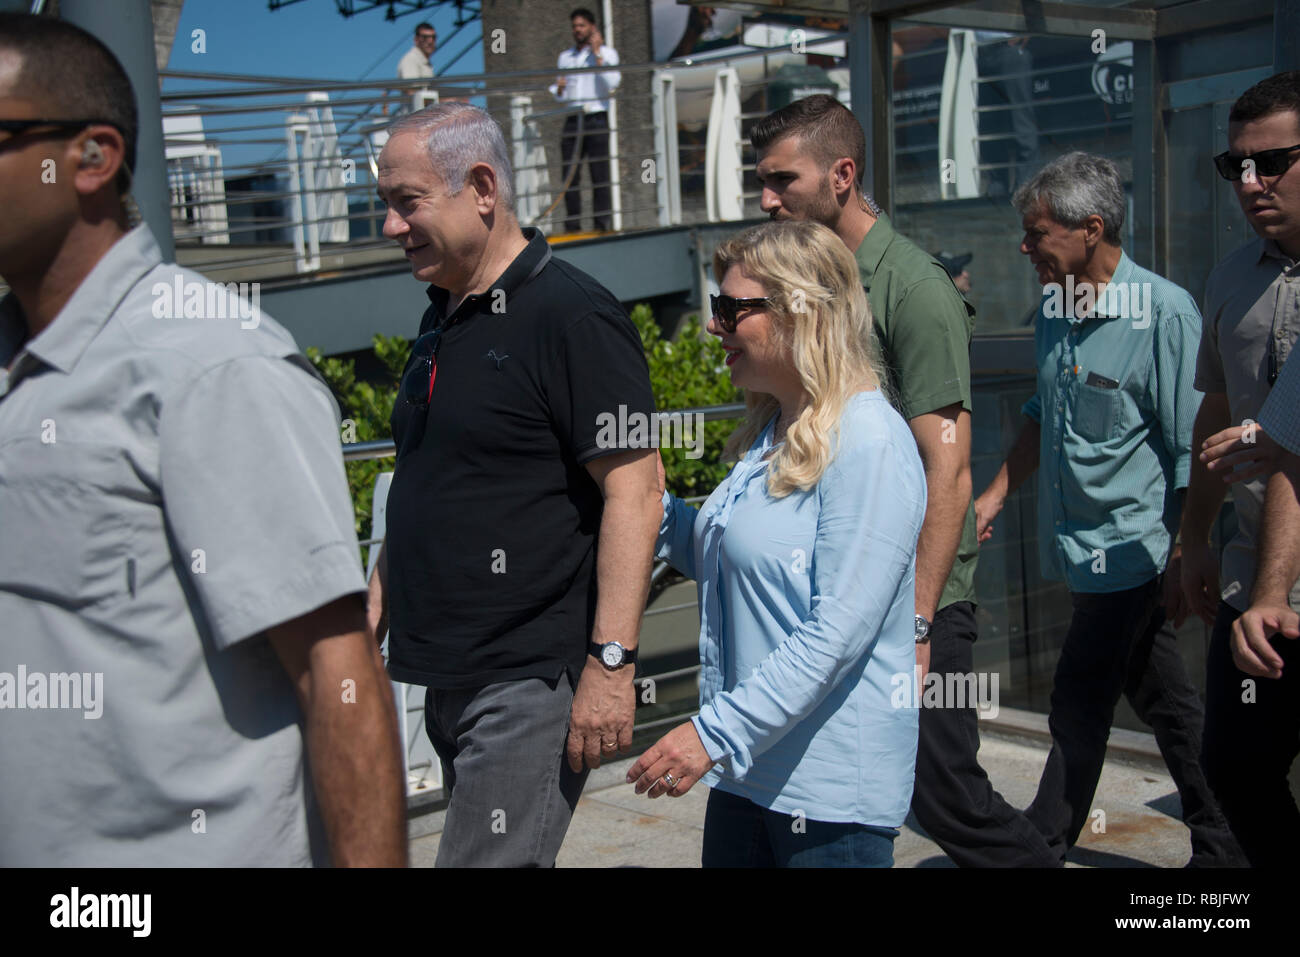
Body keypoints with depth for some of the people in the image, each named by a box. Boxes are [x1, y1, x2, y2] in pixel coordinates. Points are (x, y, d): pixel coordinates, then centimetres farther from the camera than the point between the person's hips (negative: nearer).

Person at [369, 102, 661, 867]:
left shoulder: (570, 316, -13)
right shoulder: (441, 322, 14)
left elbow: (634, 493, -18)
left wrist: (611, 662, -22)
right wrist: (373, 615, 20)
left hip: (532, 680, -9)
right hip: (448, 675, 9)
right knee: (516, 859, 15)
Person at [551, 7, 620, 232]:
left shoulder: (607, 53, 8)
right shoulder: (565, 57, 19)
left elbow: (612, 83, -10)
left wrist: (597, 54, -8)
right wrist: (559, 88, 0)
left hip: (597, 119, -4)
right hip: (572, 121, 4)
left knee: (599, 176, -6)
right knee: (569, 176, -1)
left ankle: (601, 224, -3)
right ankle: (572, 226, 3)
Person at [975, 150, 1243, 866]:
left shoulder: (1164, 313, -17)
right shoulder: (1053, 308, 7)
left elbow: (1193, 452, -16)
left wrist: (1184, 560, -15)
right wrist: (998, 492, 15)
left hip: (1128, 548, -8)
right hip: (1081, 547, 8)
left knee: (1079, 711, -1)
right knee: (1164, 702, 17)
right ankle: (1220, 847, 29)